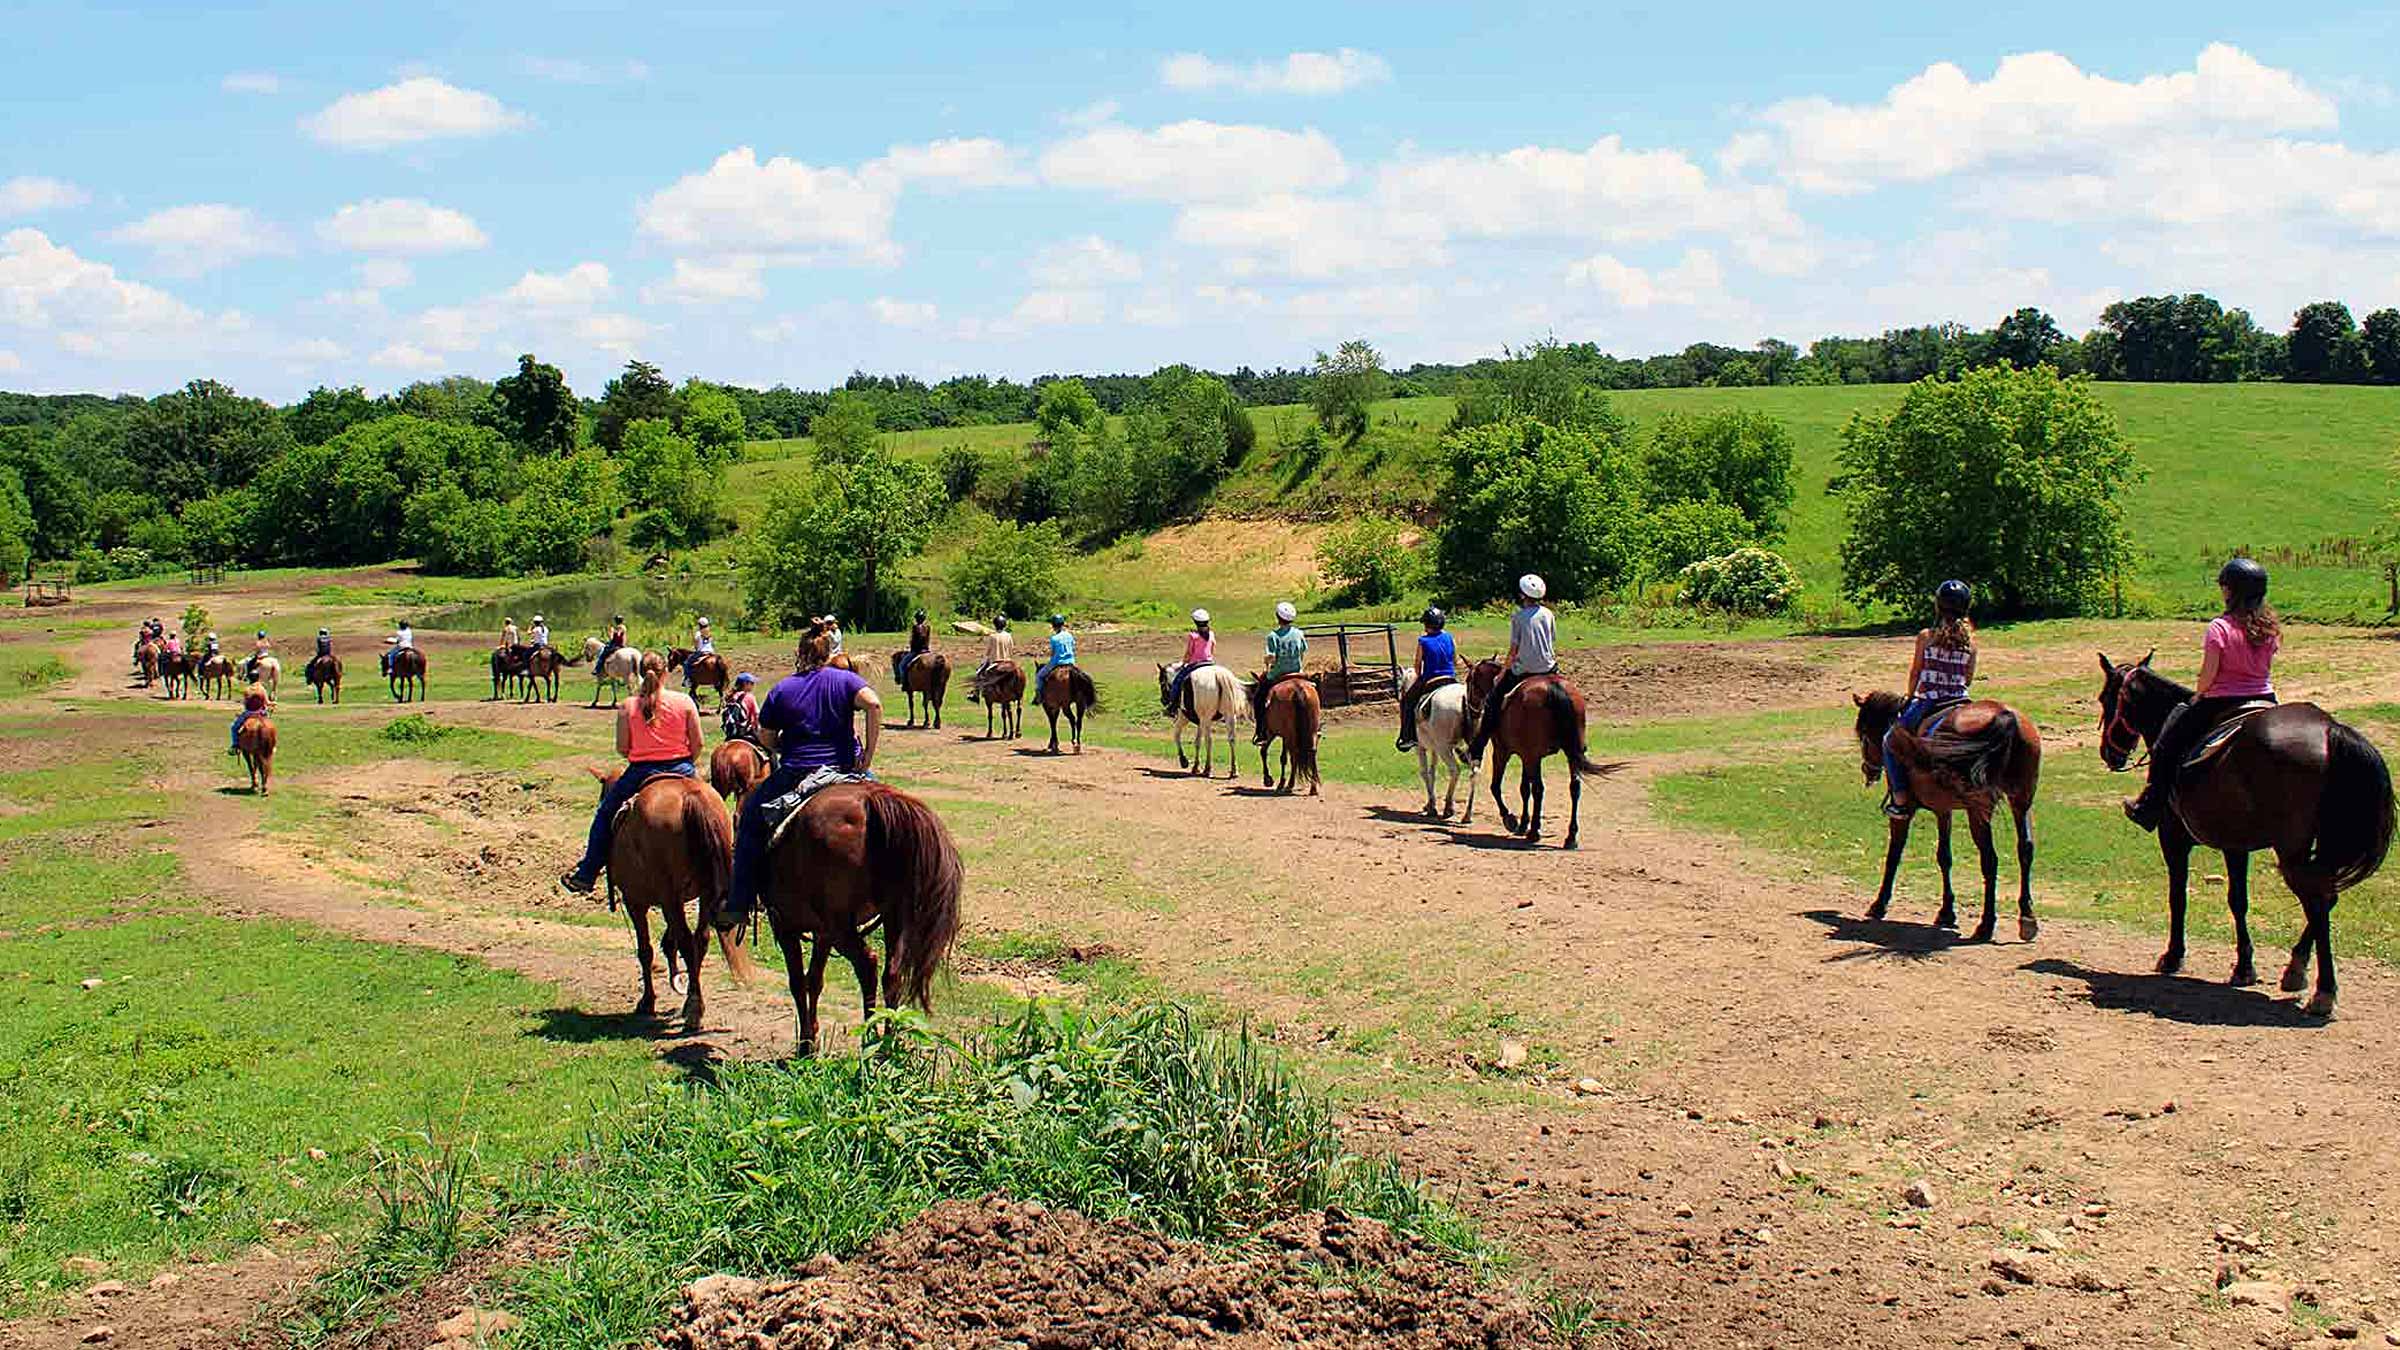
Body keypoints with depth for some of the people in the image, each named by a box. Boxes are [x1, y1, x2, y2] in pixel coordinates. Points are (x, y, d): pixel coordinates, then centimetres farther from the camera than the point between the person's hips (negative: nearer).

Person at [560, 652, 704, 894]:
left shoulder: (628, 705, -6)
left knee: (604, 815, 18)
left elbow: (621, 748, -4)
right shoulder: (685, 702, -5)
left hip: (641, 773, 0)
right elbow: (697, 744, -4)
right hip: (681, 770, 1)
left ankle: (585, 876, 19)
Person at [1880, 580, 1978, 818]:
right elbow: (1969, 679, 6)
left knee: (1891, 741, 13)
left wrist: (1911, 698, 14)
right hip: (1960, 703, 3)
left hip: (1927, 702, -3)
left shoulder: (1926, 637, -8)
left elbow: (1914, 673, -1)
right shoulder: (1970, 641, 1)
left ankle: (1900, 800, 4)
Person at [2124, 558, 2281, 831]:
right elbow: (2268, 668, 11)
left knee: (2166, 746, 8)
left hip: (2222, 703, -6)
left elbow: (2208, 675, -16)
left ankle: (2150, 807, 9)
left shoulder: (2220, 627, -16)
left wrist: (2199, 696, 4)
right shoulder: (2270, 628, 2)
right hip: (2265, 700, 6)